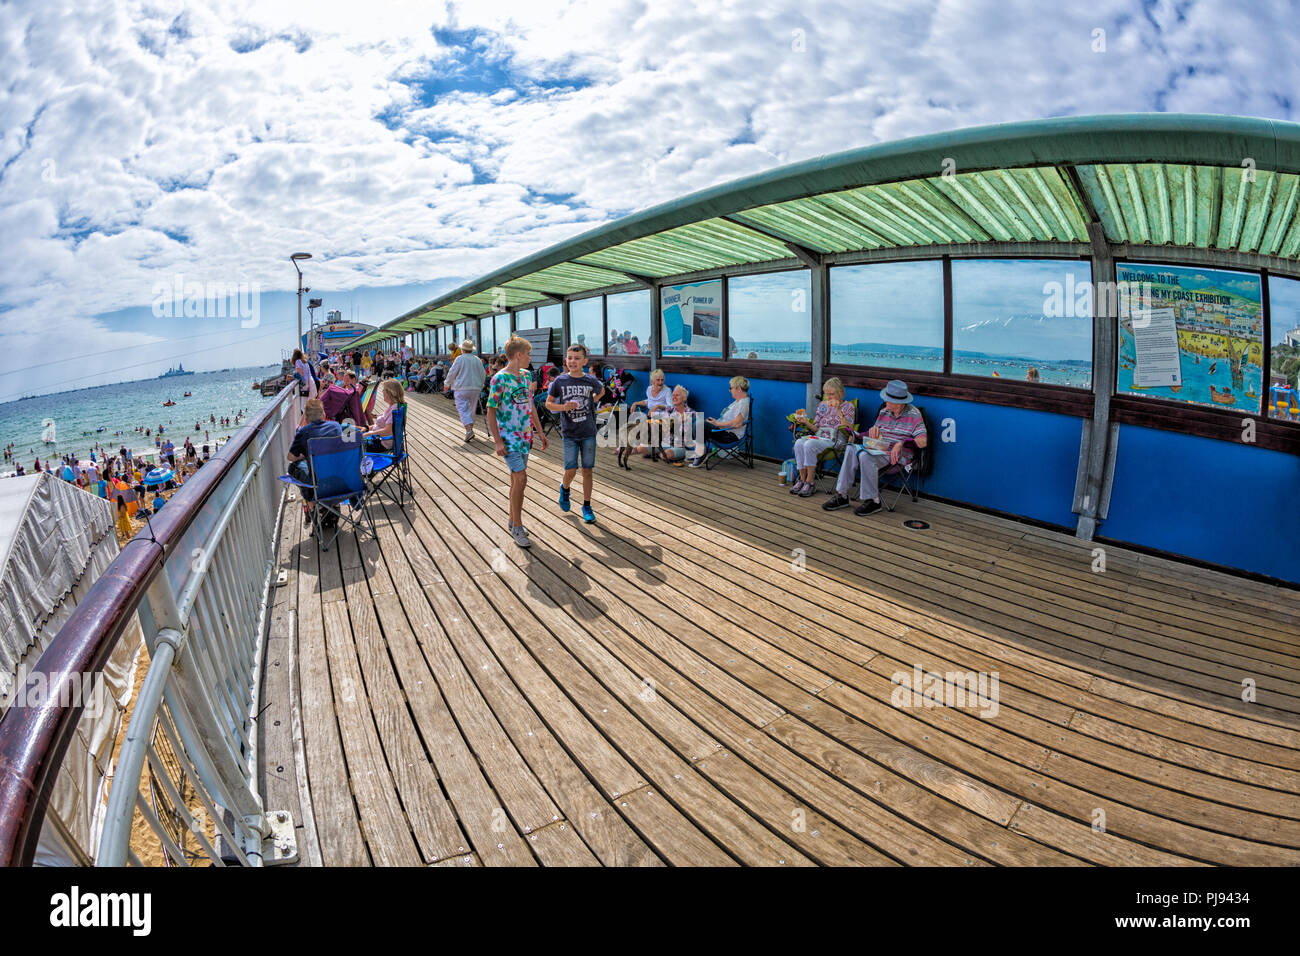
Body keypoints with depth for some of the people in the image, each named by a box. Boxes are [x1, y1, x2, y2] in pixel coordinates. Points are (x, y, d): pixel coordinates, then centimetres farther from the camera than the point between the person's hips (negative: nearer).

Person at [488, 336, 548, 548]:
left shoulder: (526, 375, 9)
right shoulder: (500, 379, -13)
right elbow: (491, 411, -11)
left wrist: (540, 431, 19)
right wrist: (497, 441, -16)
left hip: (525, 435, 7)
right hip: (509, 436, -7)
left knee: (516, 478, 14)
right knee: (520, 478, -13)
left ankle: (512, 520, 26)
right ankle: (517, 527, -3)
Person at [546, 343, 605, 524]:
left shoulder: (591, 381, -2)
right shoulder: (560, 381, -4)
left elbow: (601, 391, 20)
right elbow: (549, 403, 3)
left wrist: (591, 403, 6)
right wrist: (564, 407, -14)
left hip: (588, 433, 1)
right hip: (569, 433, -1)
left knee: (587, 470, 4)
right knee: (570, 471, -1)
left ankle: (587, 506, 17)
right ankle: (564, 488, 33)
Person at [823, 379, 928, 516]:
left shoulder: (913, 415, -7)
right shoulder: (884, 411, 13)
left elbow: (922, 442, -17)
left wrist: (901, 444, -26)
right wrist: (874, 429, -1)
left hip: (899, 454, -7)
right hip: (880, 449, 7)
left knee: (866, 456, -31)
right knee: (851, 449, -15)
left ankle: (873, 501, -21)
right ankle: (842, 495, -15)